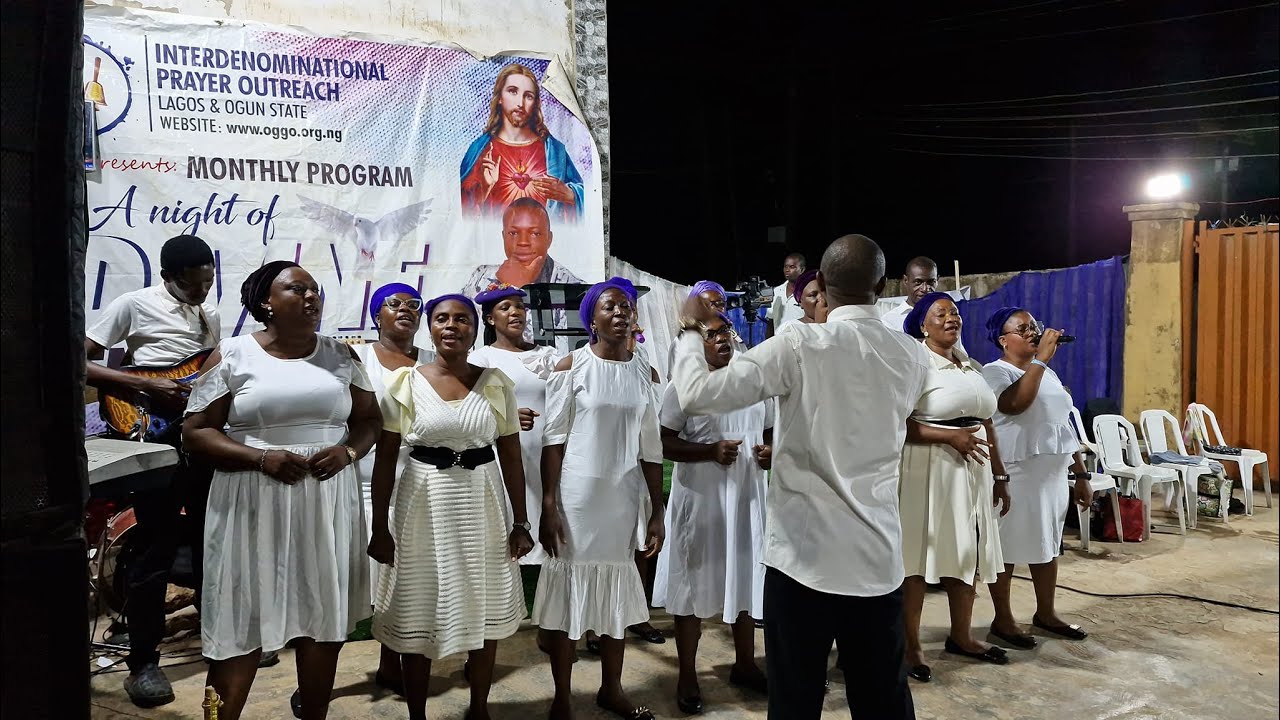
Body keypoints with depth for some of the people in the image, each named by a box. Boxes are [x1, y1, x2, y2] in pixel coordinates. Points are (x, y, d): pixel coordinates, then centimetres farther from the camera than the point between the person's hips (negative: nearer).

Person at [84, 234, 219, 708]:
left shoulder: (211, 315, 12)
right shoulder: (133, 305, -7)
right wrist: (147, 388, -19)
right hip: (156, 437, -6)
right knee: (158, 550, -3)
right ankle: (142, 662, 11)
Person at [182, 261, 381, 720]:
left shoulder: (340, 356, 8)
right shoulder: (232, 355, -1)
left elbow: (369, 419, 13)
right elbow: (196, 432, -3)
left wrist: (348, 450, -8)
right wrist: (260, 457, -17)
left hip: (328, 503, 3)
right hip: (254, 505, -3)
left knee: (325, 618, 10)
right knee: (242, 623, 3)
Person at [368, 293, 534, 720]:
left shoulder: (497, 384, 1)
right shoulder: (404, 382, -3)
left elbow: (511, 456, 4)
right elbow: (385, 459, -1)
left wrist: (521, 522, 2)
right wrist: (379, 527, -3)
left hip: (483, 504, 2)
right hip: (424, 504, -1)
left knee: (485, 608, 11)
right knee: (419, 613, 8)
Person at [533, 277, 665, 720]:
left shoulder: (644, 373, 5)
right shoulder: (571, 367, -6)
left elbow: (651, 447, 6)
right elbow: (553, 439, -7)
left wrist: (658, 512, 5)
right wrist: (548, 506, -13)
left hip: (623, 496, 4)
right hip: (576, 494, -4)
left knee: (617, 588, 13)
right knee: (569, 587, 4)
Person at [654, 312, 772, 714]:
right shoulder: (684, 386, -7)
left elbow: (771, 432, 16)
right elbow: (665, 444, -10)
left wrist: (770, 451, -6)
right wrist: (710, 451, -22)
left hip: (747, 496, 5)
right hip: (699, 499, -4)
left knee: (746, 579, 15)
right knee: (694, 584, 5)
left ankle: (745, 665, 33)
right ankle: (688, 676, 19)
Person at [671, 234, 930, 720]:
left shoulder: (800, 343, -13)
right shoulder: (914, 357, 2)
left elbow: (696, 396, -14)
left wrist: (689, 330, 2)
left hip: (802, 555, -4)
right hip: (879, 559, 4)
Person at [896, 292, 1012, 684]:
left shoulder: (971, 367, 15)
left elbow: (986, 425, 18)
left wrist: (999, 476, 17)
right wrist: (951, 436, -21)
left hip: (972, 470, 8)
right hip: (928, 469, -8)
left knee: (966, 553, 14)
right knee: (918, 556, -2)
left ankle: (961, 636, 29)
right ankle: (910, 645, 9)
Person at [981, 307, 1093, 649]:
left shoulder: (1048, 373, 15)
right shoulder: (995, 372, -10)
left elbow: (1064, 426, 17)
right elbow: (1014, 404, -31)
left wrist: (1081, 474, 15)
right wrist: (1040, 358, -26)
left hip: (1052, 474, 8)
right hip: (1015, 474, -8)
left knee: (1048, 544, 15)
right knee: (1007, 546, 1)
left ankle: (1045, 613, 29)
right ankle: (1003, 619, 12)